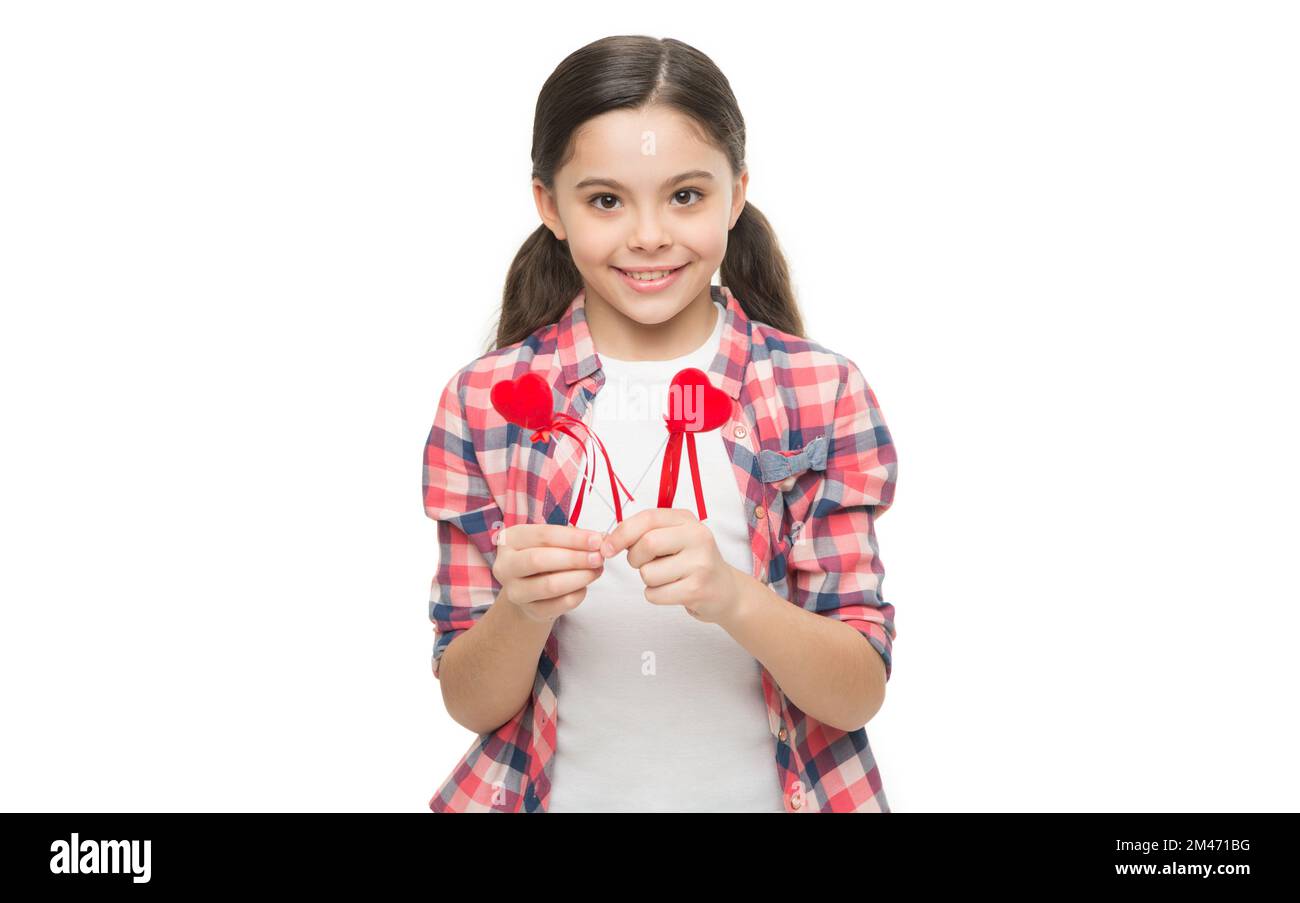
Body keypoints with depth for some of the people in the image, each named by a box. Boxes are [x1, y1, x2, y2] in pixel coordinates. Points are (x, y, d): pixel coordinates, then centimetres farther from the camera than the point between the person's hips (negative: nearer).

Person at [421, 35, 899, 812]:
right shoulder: (483, 404, -7)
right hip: (562, 792, 1)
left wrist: (733, 597, -29)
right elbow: (470, 702, -5)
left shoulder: (824, 394, -8)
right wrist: (521, 611, -26)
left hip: (765, 793, 0)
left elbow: (861, 694, -11)